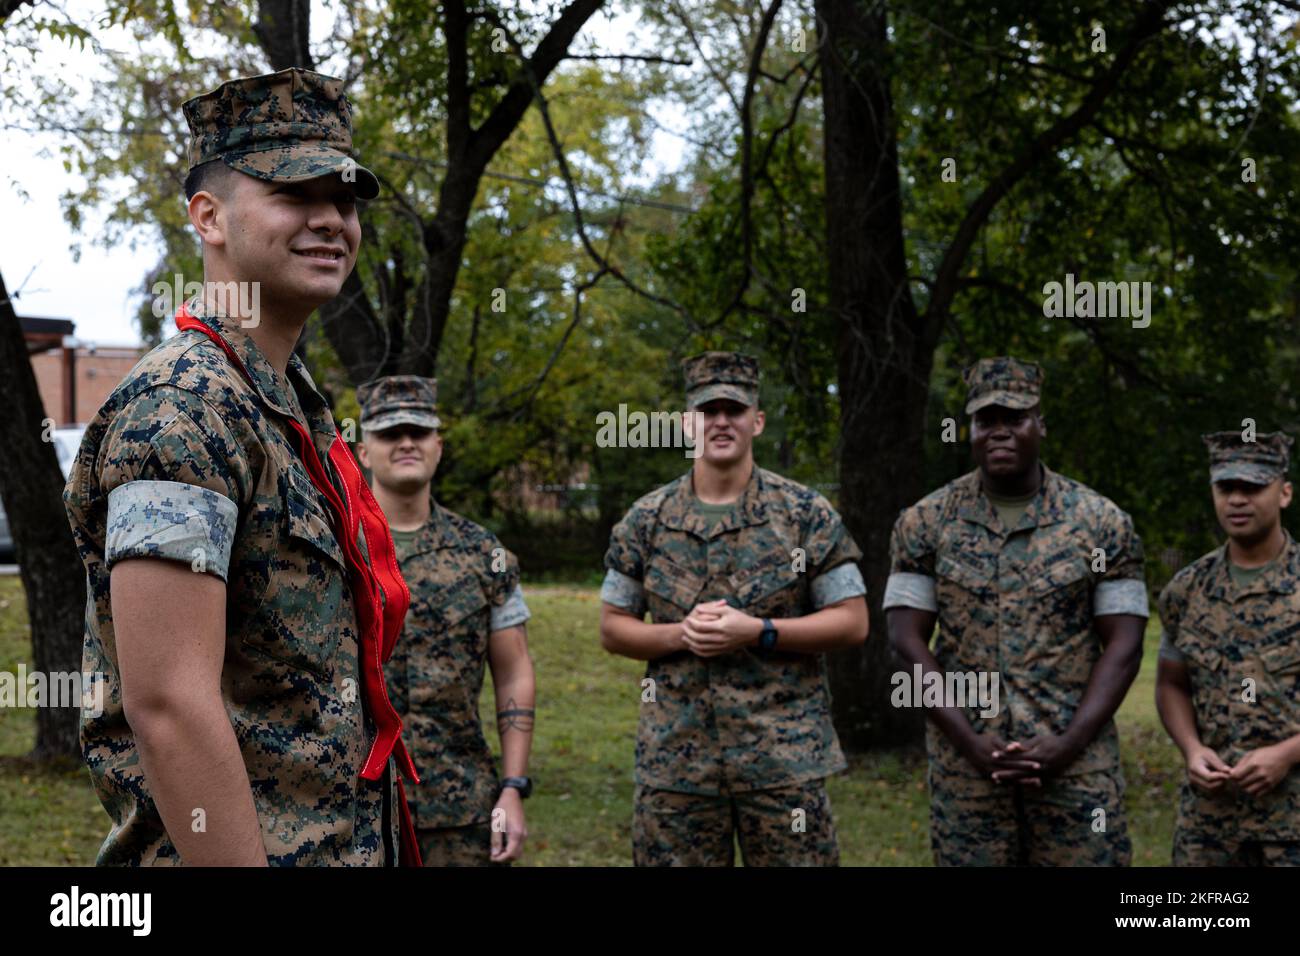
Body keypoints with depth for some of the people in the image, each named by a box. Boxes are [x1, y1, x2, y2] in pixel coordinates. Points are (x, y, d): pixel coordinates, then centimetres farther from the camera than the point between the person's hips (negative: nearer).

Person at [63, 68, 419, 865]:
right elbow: (166, 706, -24)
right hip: (238, 848, -9)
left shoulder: (296, 407, 13)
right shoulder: (180, 408, -17)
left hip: (350, 839, 9)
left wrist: (385, 835, 17)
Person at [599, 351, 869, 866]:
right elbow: (612, 629, 10)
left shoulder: (806, 515, 1)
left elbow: (852, 622, 0)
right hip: (674, 760, 2)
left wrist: (757, 631, -13)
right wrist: (680, 634, -10)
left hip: (785, 756, -1)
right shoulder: (646, 521, 6)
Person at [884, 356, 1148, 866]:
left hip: (1077, 765, 0)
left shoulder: (1102, 523, 1)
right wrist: (971, 743, -11)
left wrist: (1068, 746, -13)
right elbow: (908, 640, -1)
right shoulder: (924, 523, 2)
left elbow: (1123, 646, -1)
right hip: (964, 767, 1)